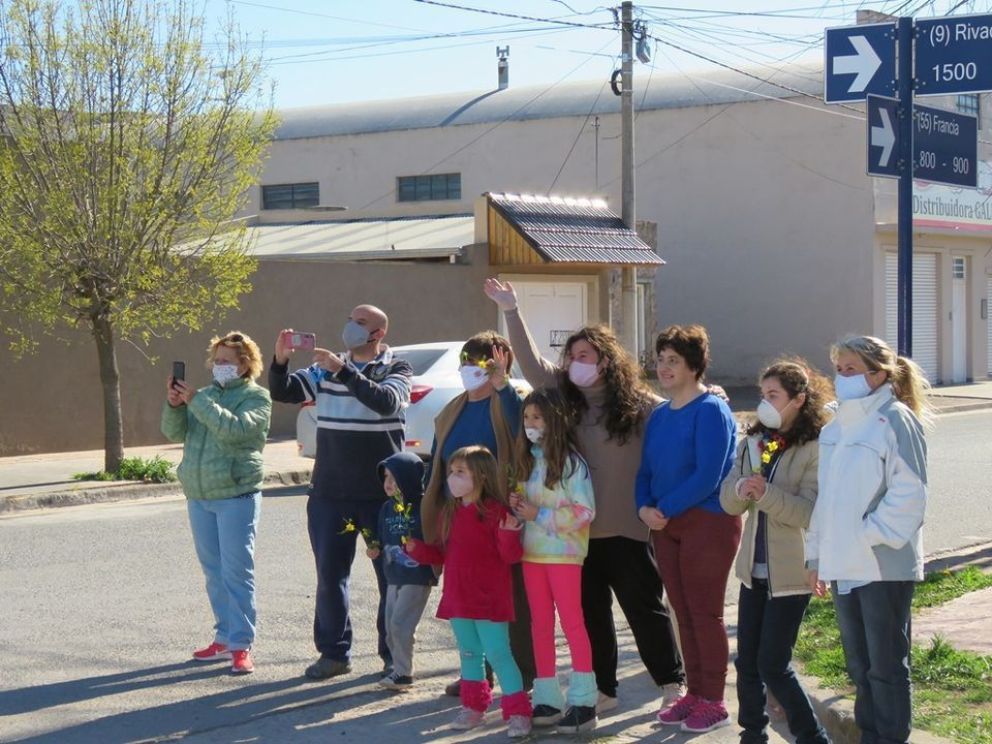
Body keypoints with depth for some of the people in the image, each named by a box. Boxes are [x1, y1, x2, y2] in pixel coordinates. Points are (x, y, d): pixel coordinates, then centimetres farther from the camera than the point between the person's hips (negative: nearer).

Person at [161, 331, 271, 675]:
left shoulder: (256, 397, -2)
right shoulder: (205, 394, 14)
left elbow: (234, 428, -20)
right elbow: (175, 432, 7)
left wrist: (195, 401, -20)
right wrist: (174, 405, -11)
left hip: (237, 495, -6)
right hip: (199, 496, 6)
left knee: (236, 572, -7)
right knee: (214, 572, 11)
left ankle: (241, 645, -6)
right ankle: (225, 637, 19)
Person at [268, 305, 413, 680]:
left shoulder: (396, 370, -1)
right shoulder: (326, 369, 9)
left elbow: (385, 401, -22)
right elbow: (282, 392, 2)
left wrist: (342, 370, -29)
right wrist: (280, 359, -16)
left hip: (382, 493, -3)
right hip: (330, 493, 3)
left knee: (391, 575, 4)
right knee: (329, 575, 7)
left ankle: (394, 655, 15)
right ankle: (334, 653, 18)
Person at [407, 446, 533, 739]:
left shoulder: (494, 511, -13)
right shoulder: (448, 512, 9)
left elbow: (510, 556, -16)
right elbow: (442, 553, 16)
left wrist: (509, 534, -35)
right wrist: (417, 549, 2)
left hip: (489, 599, -7)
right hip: (458, 598, 7)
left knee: (498, 653, -7)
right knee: (469, 653, 16)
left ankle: (517, 712, -2)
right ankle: (473, 706, 29)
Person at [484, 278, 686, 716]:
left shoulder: (637, 404, -5)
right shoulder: (565, 397, 7)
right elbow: (531, 363, 2)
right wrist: (511, 312, -5)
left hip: (625, 527, -5)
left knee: (644, 606, 4)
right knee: (590, 611, 11)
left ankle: (672, 682, 16)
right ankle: (602, 689, 21)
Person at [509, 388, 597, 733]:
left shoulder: (570, 461, -11)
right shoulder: (527, 459, 10)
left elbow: (584, 511, -15)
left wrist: (538, 514, -17)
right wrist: (516, 507, -3)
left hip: (563, 553, -7)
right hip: (531, 552, 7)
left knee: (572, 622, -4)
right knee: (540, 625, 9)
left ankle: (583, 702, -1)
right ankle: (547, 699, 16)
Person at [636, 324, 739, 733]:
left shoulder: (711, 411, -12)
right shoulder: (659, 416, 12)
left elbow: (708, 475, -19)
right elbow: (646, 470, 14)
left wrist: (664, 510, -14)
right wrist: (644, 508, -5)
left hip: (707, 523, -7)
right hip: (666, 526, 7)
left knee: (705, 613, -2)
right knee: (684, 614, 11)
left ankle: (712, 701, 6)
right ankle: (694, 693, 21)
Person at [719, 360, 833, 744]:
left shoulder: (815, 449, -11)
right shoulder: (754, 443, 9)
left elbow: (810, 511, -20)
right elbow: (727, 499, 3)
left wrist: (766, 493, -32)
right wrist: (741, 489, -19)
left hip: (791, 573, -7)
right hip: (753, 568, 7)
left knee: (773, 666, -6)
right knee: (746, 661, 11)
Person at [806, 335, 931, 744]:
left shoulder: (894, 421, -10)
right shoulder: (836, 428, 13)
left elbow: (909, 494, -16)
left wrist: (871, 537, -16)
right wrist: (816, 555, 15)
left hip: (884, 566, -8)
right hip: (844, 566, 8)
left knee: (886, 665, 0)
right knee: (859, 665, 15)